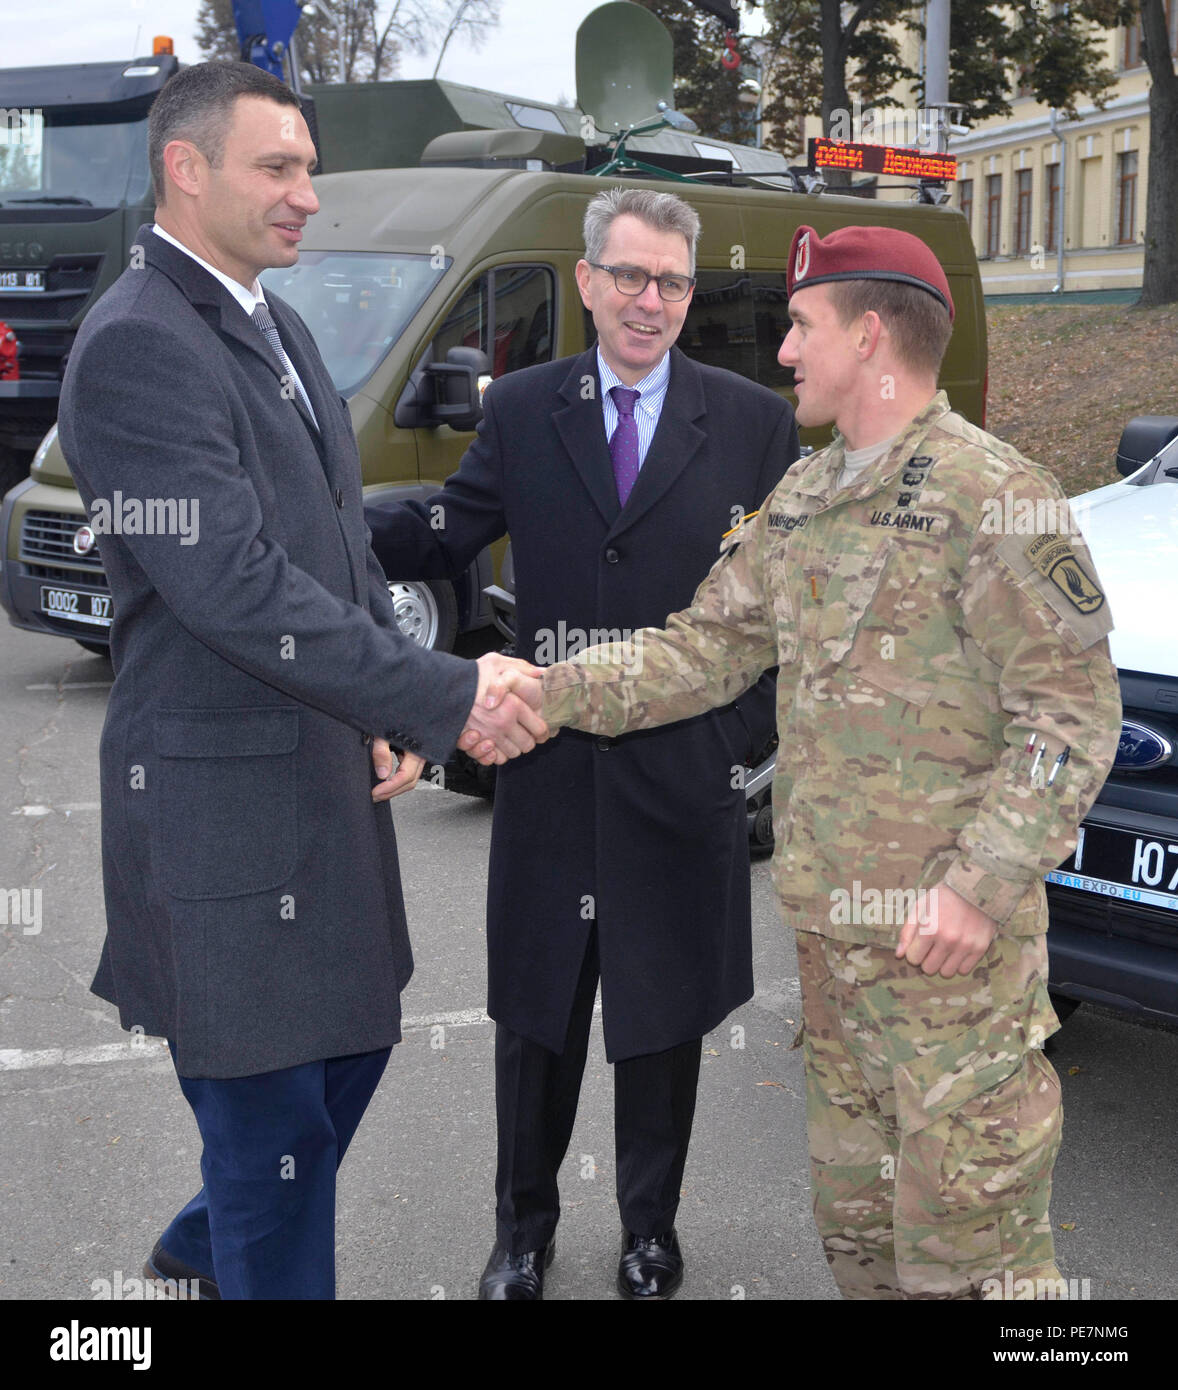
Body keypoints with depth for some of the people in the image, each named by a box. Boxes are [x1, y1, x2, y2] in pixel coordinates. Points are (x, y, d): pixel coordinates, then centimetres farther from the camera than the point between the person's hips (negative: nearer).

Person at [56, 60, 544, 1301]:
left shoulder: (278, 331, 13)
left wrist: (390, 720, 3)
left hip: (327, 775, 10)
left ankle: (202, 1255, 43)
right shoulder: (135, 347, -17)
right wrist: (445, 697, -22)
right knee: (275, 1126, 3)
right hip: (222, 800, -9)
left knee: (350, 1047, 22)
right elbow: (236, 588, -25)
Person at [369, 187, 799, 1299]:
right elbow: (442, 540, 1)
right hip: (549, 762, 1)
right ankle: (523, 1229, 34)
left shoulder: (754, 422, 0)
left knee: (664, 1014, 14)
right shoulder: (521, 408, 4)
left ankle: (650, 1229, 35)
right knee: (534, 1011, 13)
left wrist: (748, 735, -5)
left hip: (685, 770, -1)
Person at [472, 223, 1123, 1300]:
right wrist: (548, 696, 3)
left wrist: (980, 886, -22)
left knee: (969, 1244, 0)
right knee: (856, 1216, 20)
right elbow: (710, 645, 14)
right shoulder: (802, 501, 13)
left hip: (953, 934, -8)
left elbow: (1074, 710, -15)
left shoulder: (992, 493, -13)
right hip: (827, 922, 8)